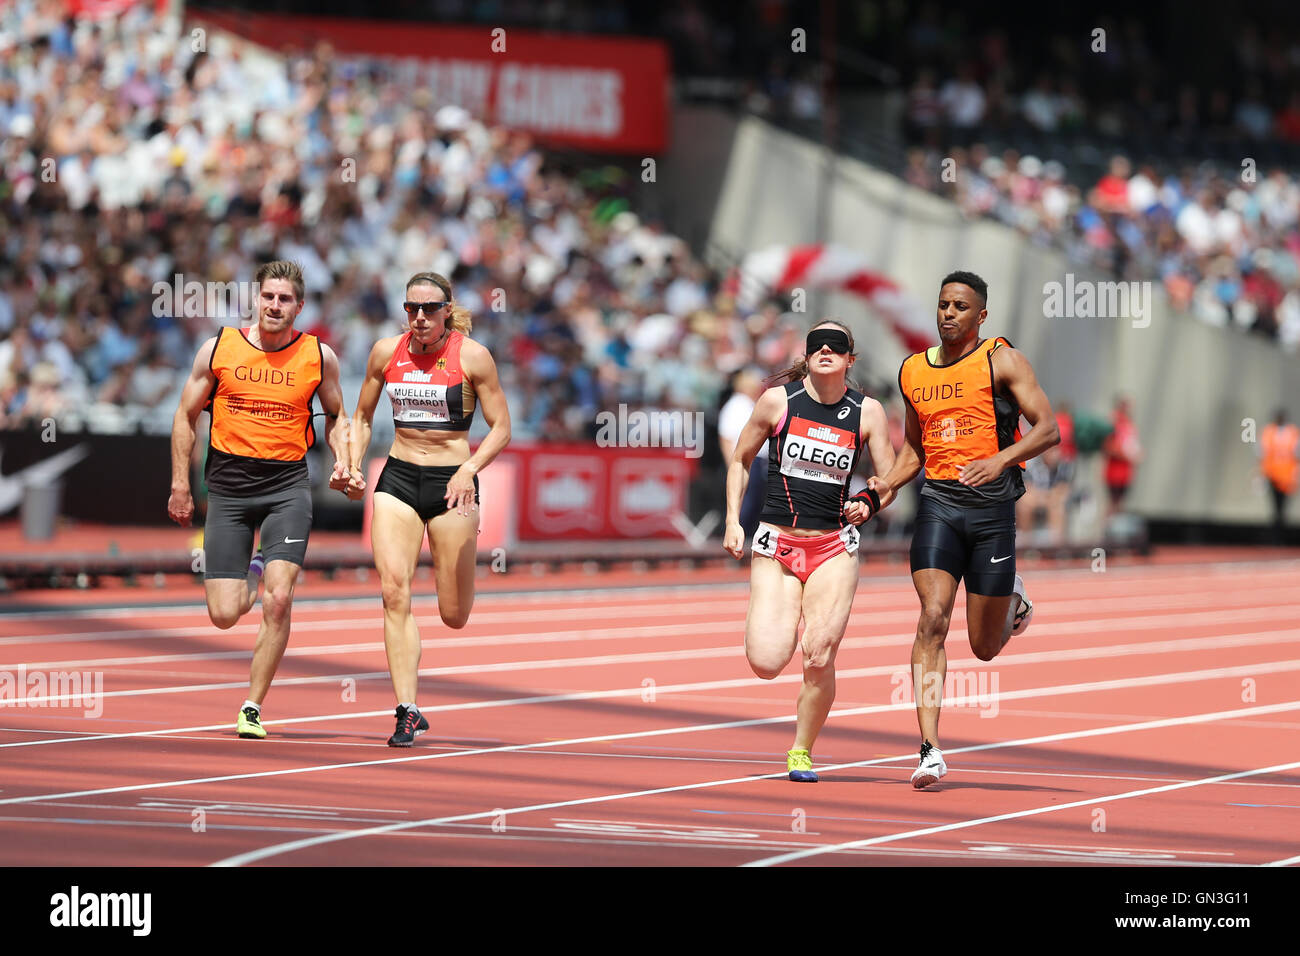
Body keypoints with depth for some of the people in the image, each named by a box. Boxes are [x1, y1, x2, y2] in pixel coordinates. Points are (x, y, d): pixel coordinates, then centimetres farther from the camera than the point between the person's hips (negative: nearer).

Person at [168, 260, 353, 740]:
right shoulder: (218, 349, 0)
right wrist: (180, 486, 6)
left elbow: (336, 416, 18)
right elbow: (186, 416, 9)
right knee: (224, 615, -4)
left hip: (287, 487, 0)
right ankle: (250, 578, 34)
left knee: (278, 601, -17)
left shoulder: (319, 356, 2)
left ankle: (252, 708, -3)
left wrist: (342, 462, 0)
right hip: (227, 488, 1)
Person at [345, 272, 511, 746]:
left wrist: (470, 469, -19)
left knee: (454, 616, 2)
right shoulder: (387, 352, 3)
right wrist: (355, 467, 0)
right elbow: (362, 417, 16)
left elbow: (501, 428, -4)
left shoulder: (471, 356, -7)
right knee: (394, 591, -16)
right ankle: (408, 711, -14)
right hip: (398, 477, 2)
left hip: (451, 480, -2)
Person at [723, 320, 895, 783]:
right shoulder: (777, 401, -2)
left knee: (819, 660, -11)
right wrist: (733, 521, 2)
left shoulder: (867, 411, 0)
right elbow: (740, 459, 11)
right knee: (766, 663, -13)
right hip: (775, 545, 0)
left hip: (834, 548, 0)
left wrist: (868, 503, -17)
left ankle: (801, 751, 12)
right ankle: (785, 622, 25)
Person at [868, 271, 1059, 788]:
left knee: (985, 647, 6)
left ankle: (1012, 597, 44)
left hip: (992, 506, -2)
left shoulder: (1001, 361, -1)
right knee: (932, 620, -16)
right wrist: (887, 485, 6)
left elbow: (1048, 429, -8)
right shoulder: (913, 372, 13)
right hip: (938, 502, 2)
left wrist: (1000, 459, -25)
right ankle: (930, 751, -18)